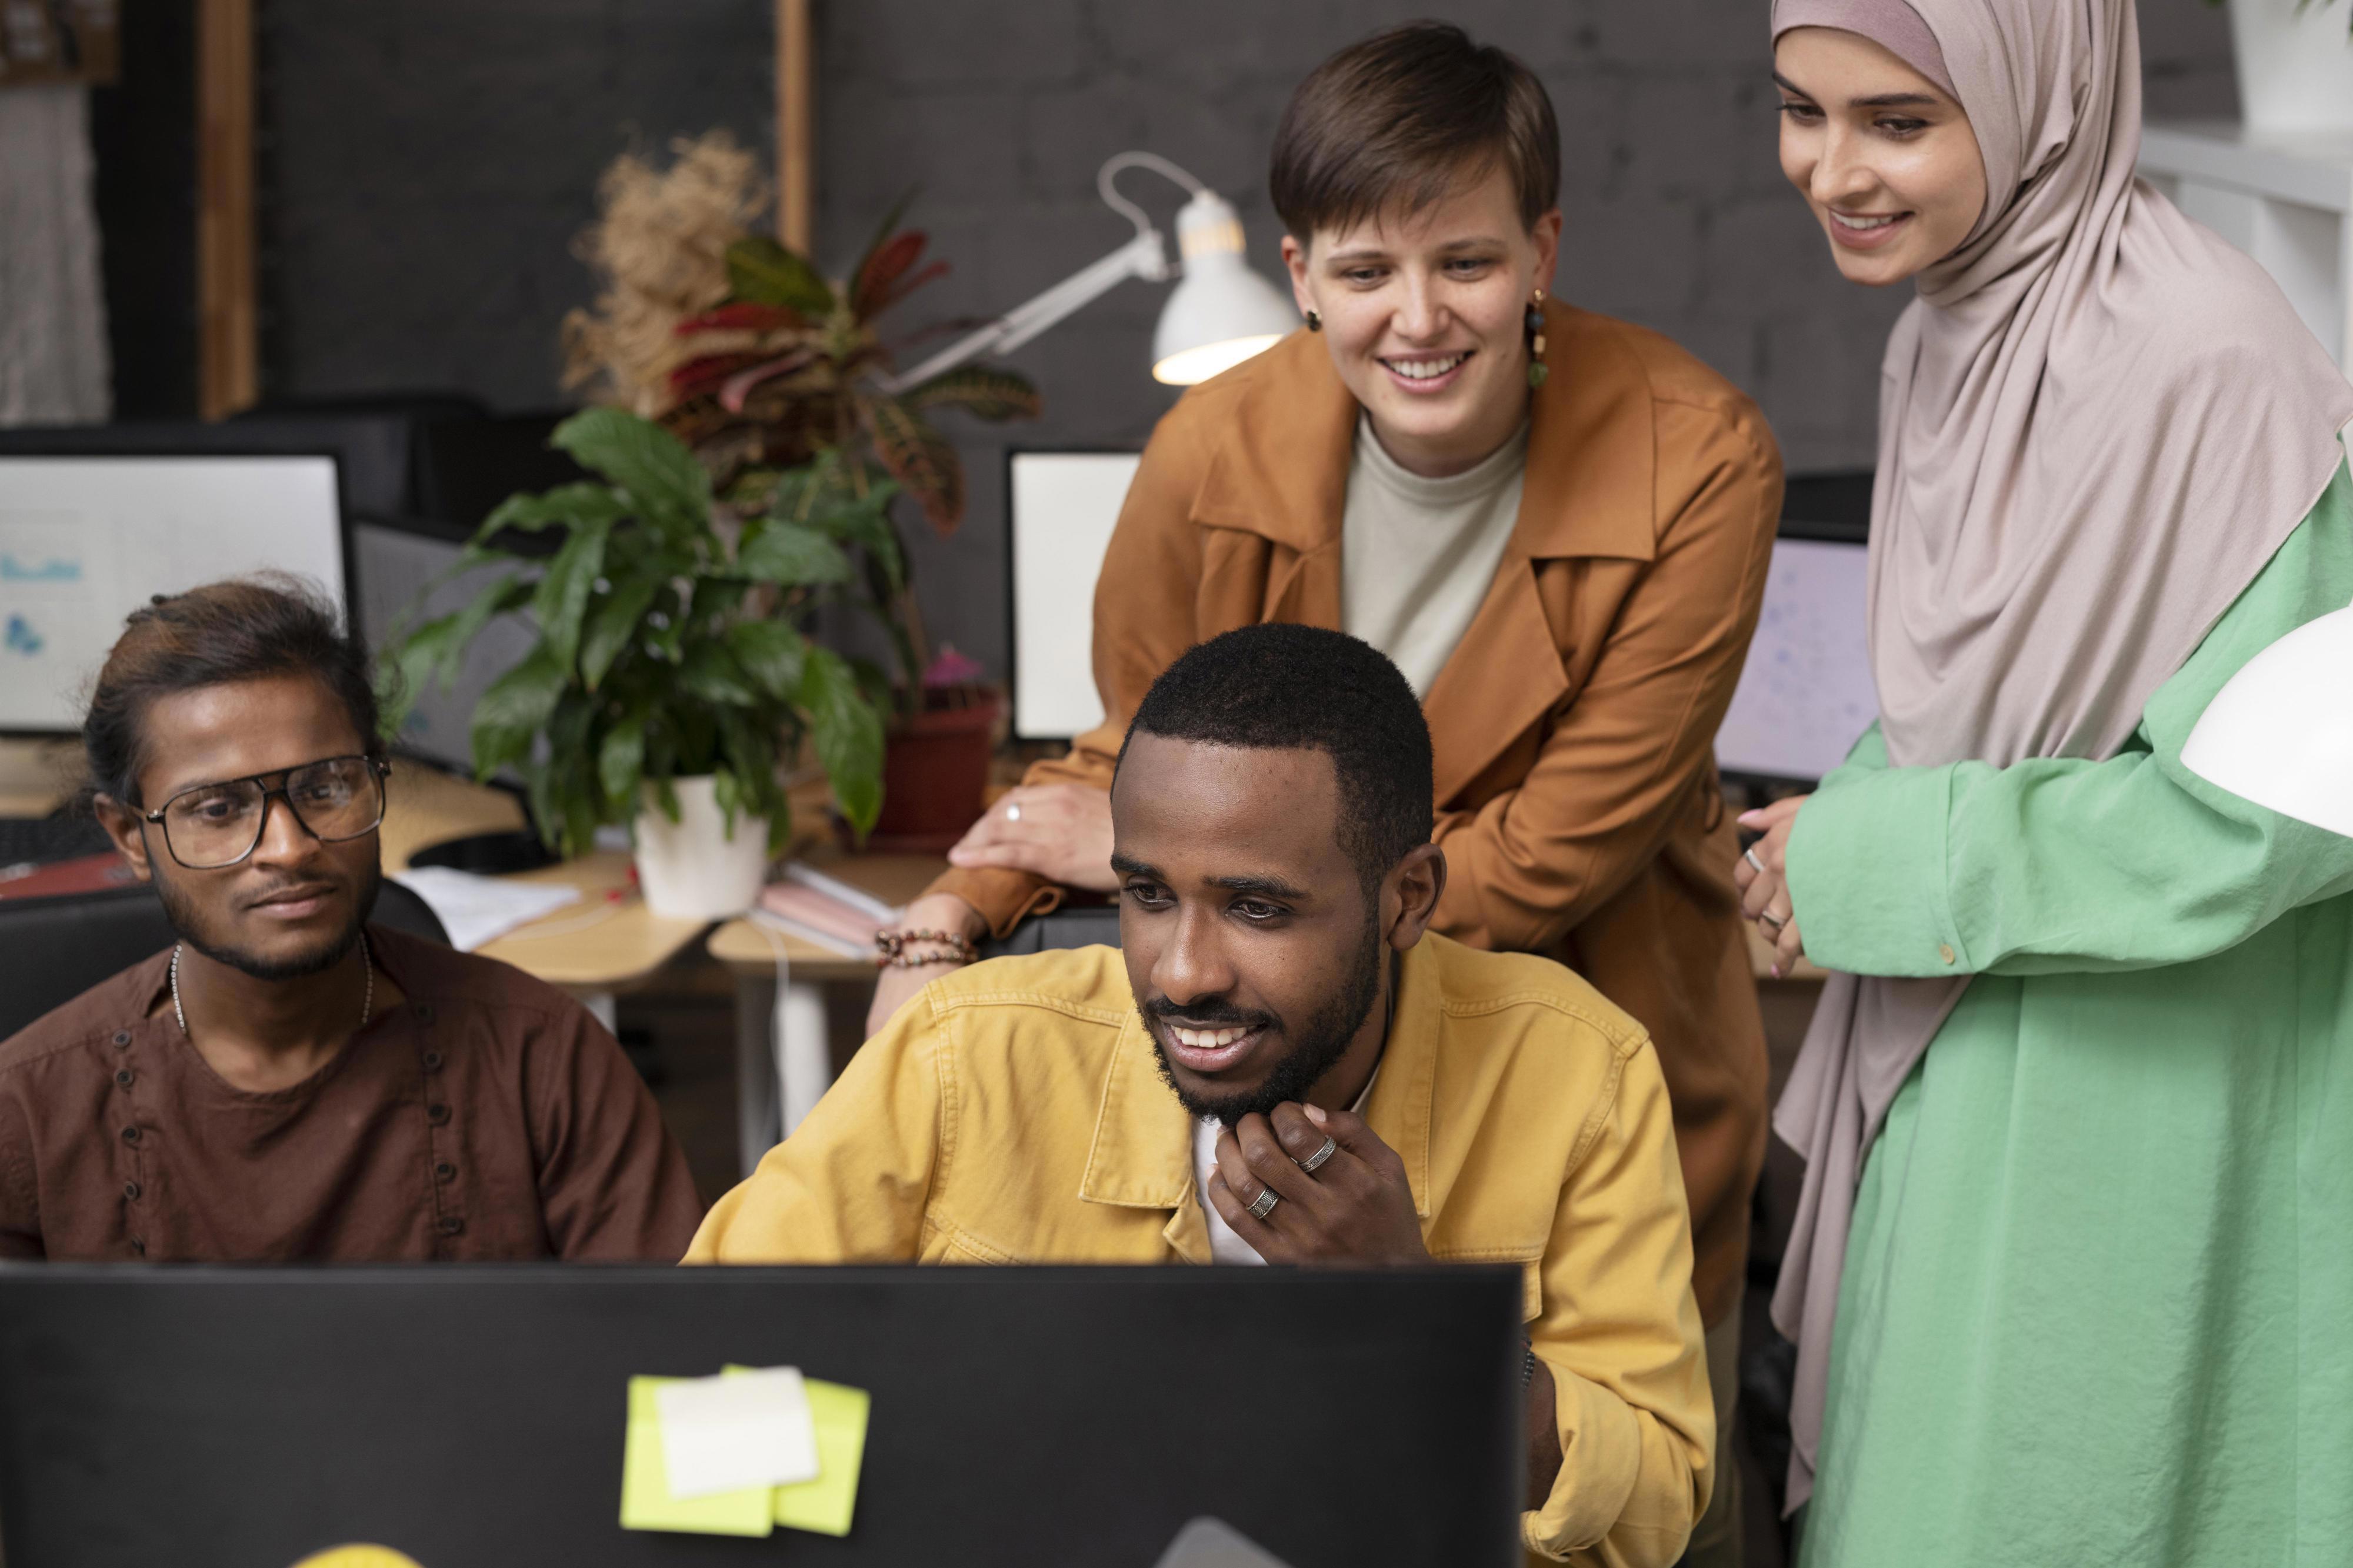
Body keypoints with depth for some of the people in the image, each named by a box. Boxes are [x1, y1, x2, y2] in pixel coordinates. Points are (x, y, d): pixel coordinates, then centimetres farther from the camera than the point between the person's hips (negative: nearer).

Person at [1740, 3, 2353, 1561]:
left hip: (2141, 1108, -8)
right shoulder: (1952, 332, 4)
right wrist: (1843, 830, -1)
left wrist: (1881, 866, -16)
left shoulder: (2204, 366, -23)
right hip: (1951, 1063, 8)